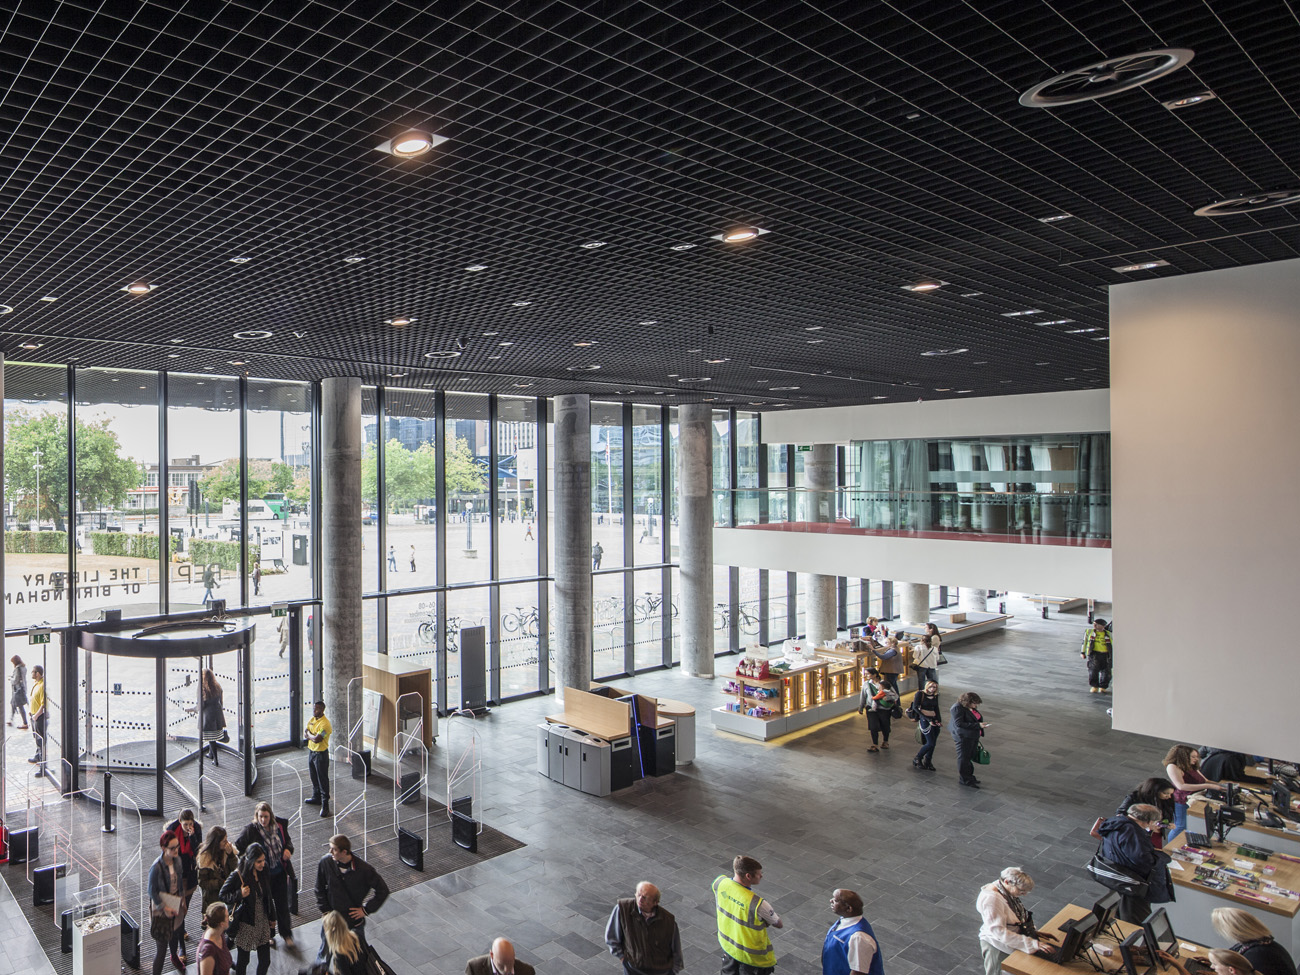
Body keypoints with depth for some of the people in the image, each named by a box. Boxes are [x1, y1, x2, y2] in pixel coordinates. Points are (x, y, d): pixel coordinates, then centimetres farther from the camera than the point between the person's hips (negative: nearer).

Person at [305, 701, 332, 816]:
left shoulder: (325, 724, -23)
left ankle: (325, 804, 3)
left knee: (323, 779, -3)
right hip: (311, 751, 9)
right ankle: (316, 798, 38)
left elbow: (317, 739, -27)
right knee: (314, 777, 21)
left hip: (321, 754, -9)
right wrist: (314, 736, -15)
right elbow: (306, 734, 4)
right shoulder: (312, 719, 5)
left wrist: (309, 734, -9)